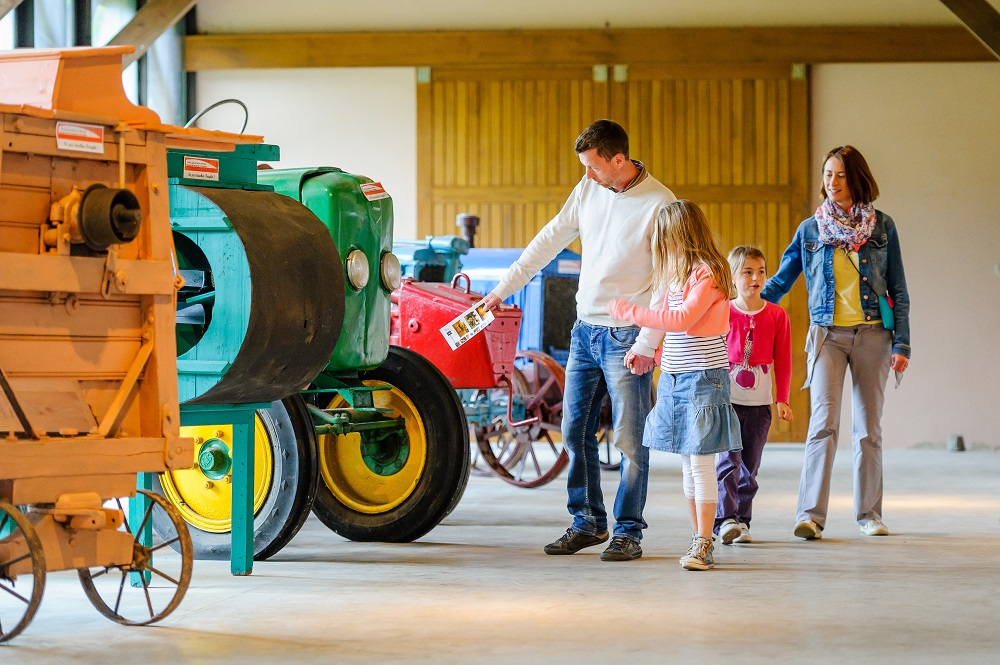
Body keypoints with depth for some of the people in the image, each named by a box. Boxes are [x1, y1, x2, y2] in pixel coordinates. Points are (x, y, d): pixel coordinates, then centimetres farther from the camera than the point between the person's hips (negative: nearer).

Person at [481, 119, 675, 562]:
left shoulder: (659, 203, -12)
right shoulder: (588, 189, 7)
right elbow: (549, 240, 16)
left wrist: (647, 343, -17)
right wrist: (503, 288, 16)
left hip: (626, 336, -6)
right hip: (585, 330, 7)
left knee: (629, 438, -3)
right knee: (575, 430, 9)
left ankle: (628, 532, 5)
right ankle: (588, 523, 21)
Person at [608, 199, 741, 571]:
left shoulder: (708, 272, -12)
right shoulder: (678, 274, 16)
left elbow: (683, 319, -22)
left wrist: (630, 312, -17)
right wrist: (644, 351, 12)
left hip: (703, 377, -9)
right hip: (674, 378, 9)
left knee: (701, 463, -8)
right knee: (688, 464, 11)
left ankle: (703, 544, -7)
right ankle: (700, 541, 16)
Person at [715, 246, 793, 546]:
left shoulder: (777, 316, 5)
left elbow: (782, 360, 8)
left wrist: (783, 399, 4)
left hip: (759, 403, 2)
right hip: (726, 400, -2)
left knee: (749, 467, 5)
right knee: (728, 460, -12)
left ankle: (741, 522, 11)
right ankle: (725, 520, -15)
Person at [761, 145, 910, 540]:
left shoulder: (882, 227, 5)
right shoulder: (810, 229, 6)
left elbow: (898, 290, 7)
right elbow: (780, 281, 10)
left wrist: (901, 343, 0)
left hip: (872, 333, 1)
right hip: (827, 334, -1)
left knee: (868, 427, 5)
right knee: (824, 421, -14)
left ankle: (869, 513, 14)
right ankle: (810, 514, -17)